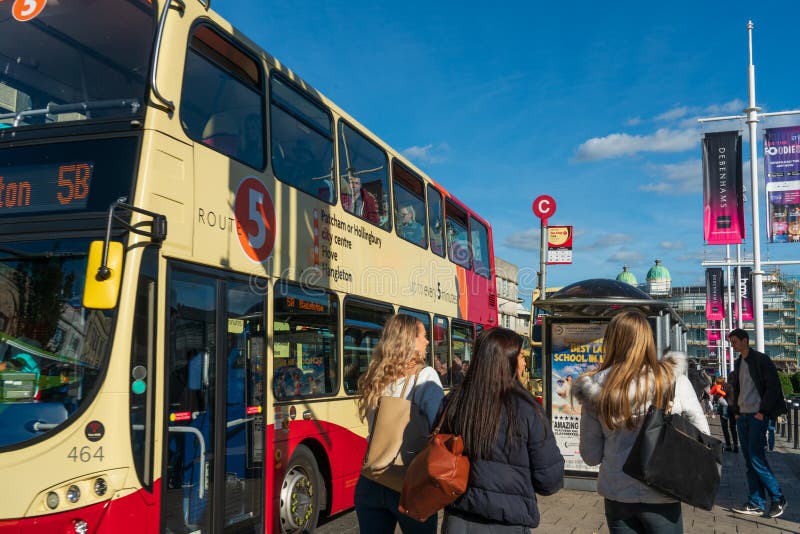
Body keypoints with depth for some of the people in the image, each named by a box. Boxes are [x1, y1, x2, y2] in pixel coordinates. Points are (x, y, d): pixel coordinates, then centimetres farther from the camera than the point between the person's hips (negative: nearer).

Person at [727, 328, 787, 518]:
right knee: (749, 461, 6)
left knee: (756, 458, -10)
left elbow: (773, 387, -11)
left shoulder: (761, 360, -7)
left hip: (757, 416, -7)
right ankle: (756, 504, 9)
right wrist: (736, 411, 12)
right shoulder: (738, 363, 15)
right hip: (742, 417, 7)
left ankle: (778, 499, 3)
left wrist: (762, 412, -13)